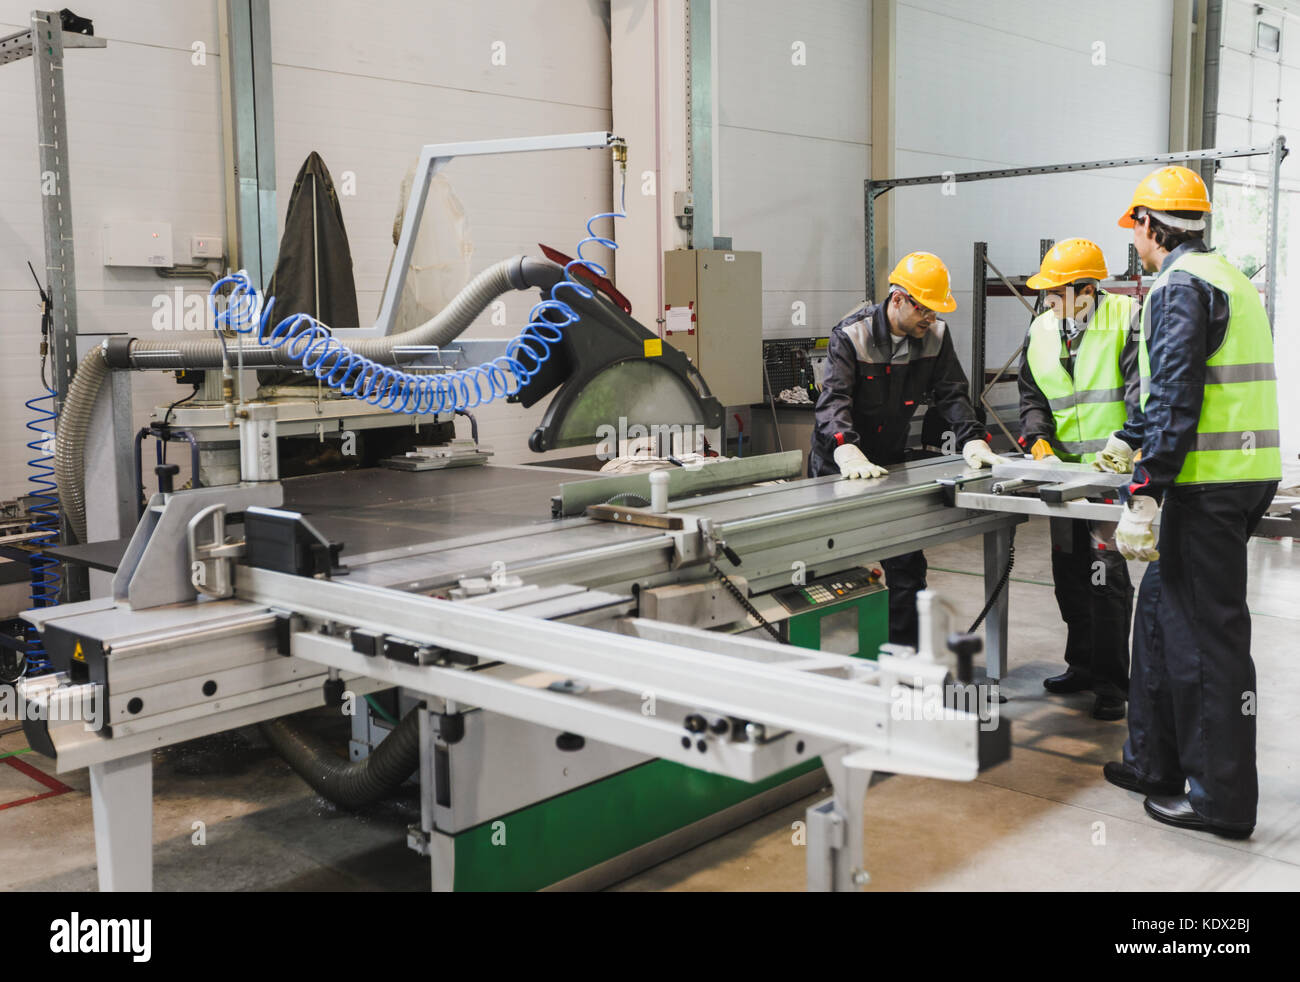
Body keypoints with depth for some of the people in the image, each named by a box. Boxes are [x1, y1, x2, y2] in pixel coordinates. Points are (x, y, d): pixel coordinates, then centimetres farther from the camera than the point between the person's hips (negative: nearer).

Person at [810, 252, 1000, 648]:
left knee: (907, 562, 4)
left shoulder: (935, 335, -4)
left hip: (891, 462, 5)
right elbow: (834, 399, -32)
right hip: (840, 464, -5)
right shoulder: (851, 335, -20)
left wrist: (973, 440, -20)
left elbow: (951, 393, -3)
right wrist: (848, 452, -49)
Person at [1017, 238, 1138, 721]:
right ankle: (1083, 665, 30)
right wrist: (1038, 437, -3)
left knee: (1106, 573, -8)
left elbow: (1143, 391, -14)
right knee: (1069, 571, 14)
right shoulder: (1041, 330, 8)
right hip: (1064, 469, 6)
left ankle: (1111, 682, 3)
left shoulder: (1126, 320, -9)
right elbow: (1031, 395, 14)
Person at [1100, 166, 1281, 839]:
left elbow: (1176, 399, -20)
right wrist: (1130, 441, 41)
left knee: (1205, 633, -3)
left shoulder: (1181, 287, -11)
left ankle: (1220, 797, 6)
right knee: (1161, 610, 17)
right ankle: (1154, 761, 28)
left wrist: (1143, 495, -22)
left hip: (1209, 487, -10)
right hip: (1246, 475, 10)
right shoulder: (1227, 278, 20)